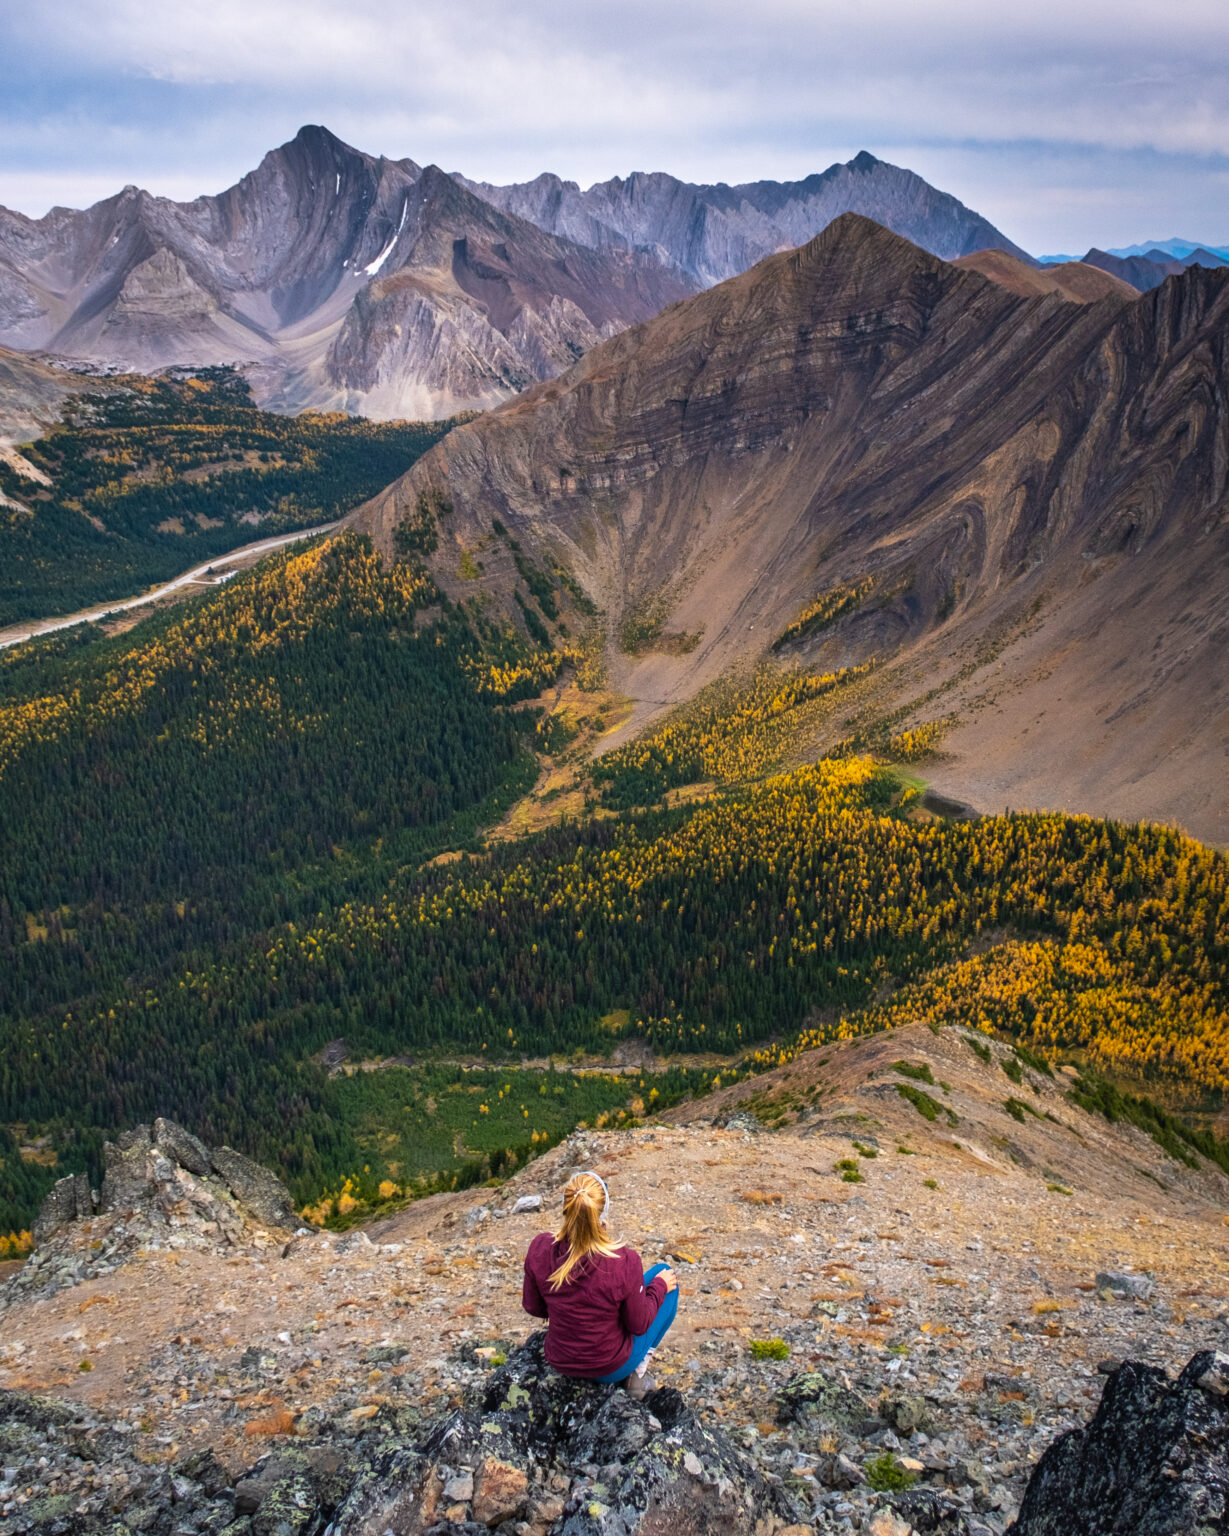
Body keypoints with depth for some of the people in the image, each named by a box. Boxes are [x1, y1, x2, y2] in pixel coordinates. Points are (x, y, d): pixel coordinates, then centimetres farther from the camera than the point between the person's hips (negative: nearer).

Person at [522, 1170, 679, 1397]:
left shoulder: (540, 1249, -22)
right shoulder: (625, 1263, -31)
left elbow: (533, 1307, -4)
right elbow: (638, 1325, -14)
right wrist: (658, 1287, 3)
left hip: (559, 1361, 4)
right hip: (612, 1369, -4)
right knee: (663, 1273, 14)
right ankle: (638, 1371, 13)